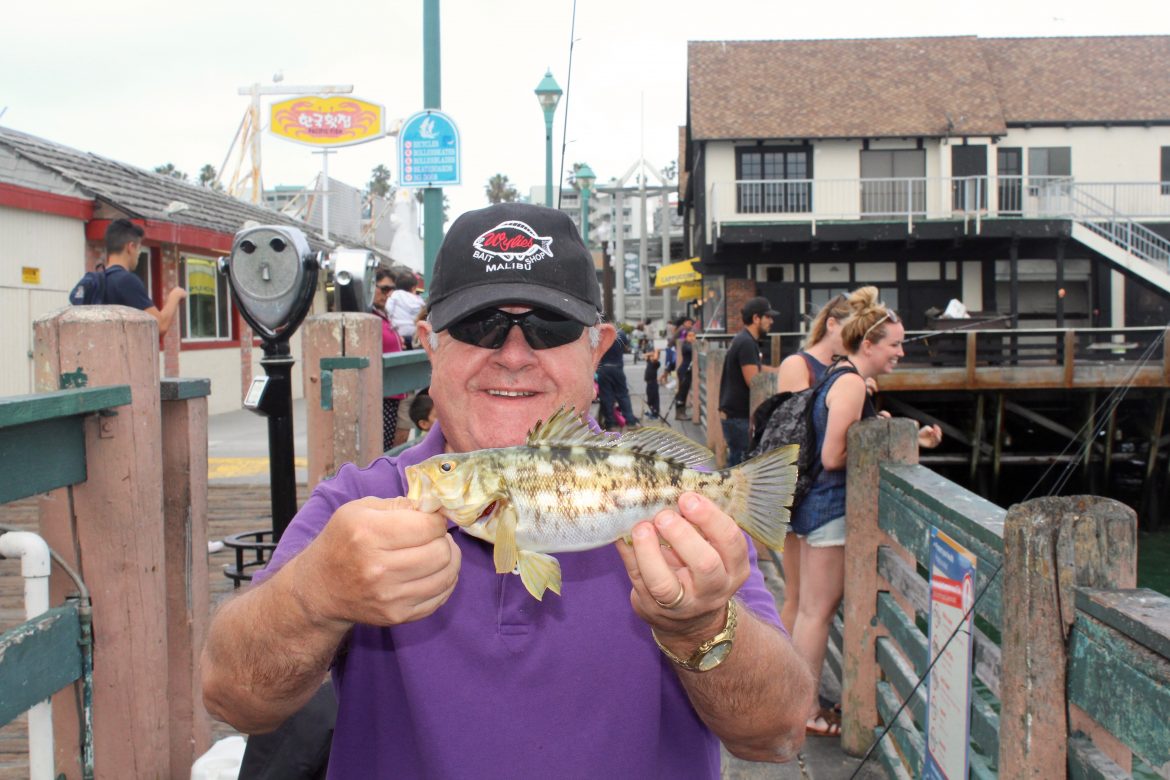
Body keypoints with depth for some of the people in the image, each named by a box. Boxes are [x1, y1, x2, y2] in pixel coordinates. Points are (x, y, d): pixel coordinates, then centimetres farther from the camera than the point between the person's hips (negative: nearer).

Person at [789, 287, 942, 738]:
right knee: (818, 611, 0)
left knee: (811, 609, 16)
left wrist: (911, 440, 10)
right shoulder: (851, 383, -18)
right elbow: (834, 457, -22)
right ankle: (806, 711, 10)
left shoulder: (843, 377, 13)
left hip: (816, 501, 10)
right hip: (831, 506, -10)